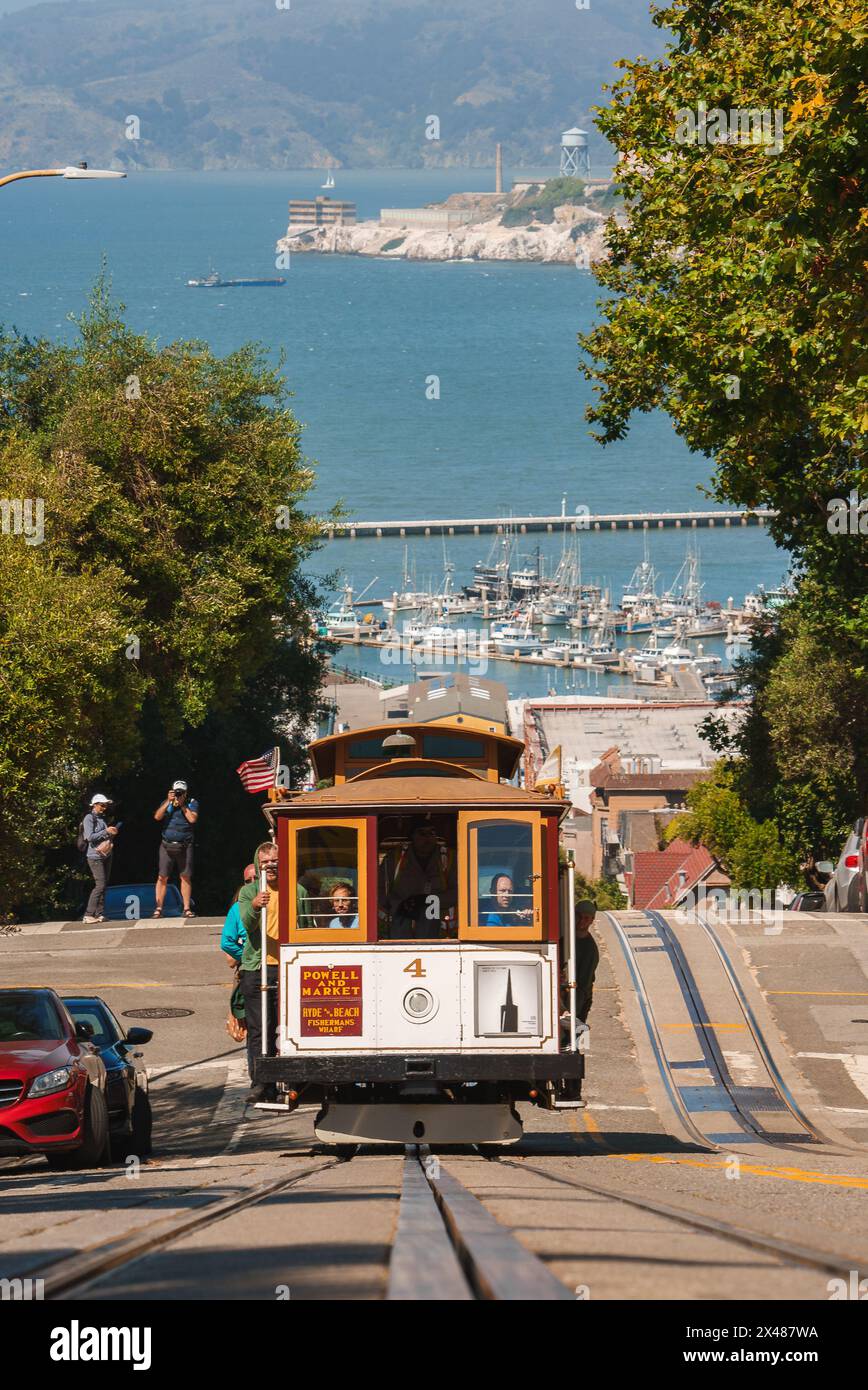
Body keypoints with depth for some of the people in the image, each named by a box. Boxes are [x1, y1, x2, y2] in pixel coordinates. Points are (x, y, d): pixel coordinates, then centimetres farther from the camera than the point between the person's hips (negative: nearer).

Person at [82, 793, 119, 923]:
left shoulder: (102, 818, 15)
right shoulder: (89, 818, -7)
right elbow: (90, 837, -16)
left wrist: (112, 833, 4)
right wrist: (106, 832, -16)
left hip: (106, 855, 8)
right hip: (95, 856, -8)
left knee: (104, 885, 5)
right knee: (100, 884, -14)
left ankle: (99, 914, 7)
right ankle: (88, 915, -12)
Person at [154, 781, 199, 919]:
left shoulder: (192, 803, 6)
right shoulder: (166, 803, 9)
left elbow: (192, 819, -10)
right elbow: (157, 816, -4)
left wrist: (182, 805, -7)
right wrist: (168, 802, -9)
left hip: (184, 846, -1)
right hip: (167, 845, 1)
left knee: (186, 877, 1)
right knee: (162, 877, -4)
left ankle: (187, 908, 7)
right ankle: (158, 909, -2)